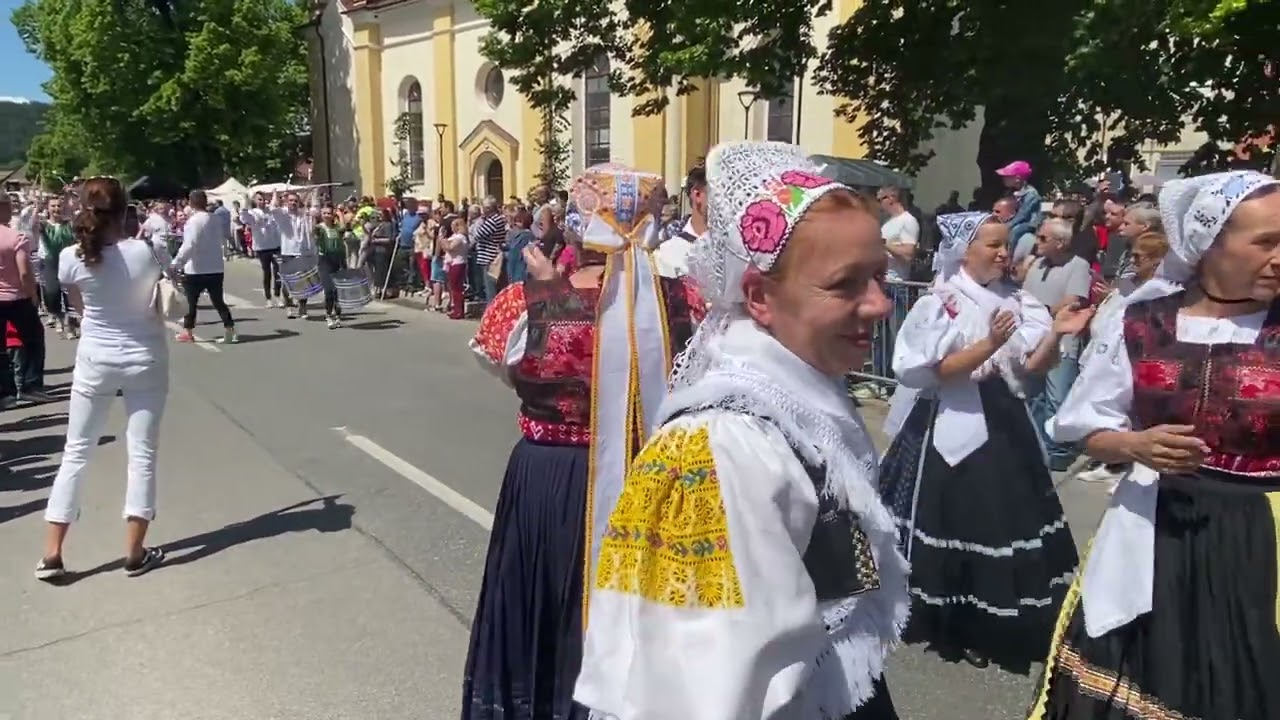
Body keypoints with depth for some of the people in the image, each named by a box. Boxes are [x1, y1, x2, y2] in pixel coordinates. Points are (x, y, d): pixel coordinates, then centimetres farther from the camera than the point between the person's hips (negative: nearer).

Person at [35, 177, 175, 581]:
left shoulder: (72, 258, -10)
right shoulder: (149, 252, -13)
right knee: (142, 455, 6)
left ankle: (51, 554, 16)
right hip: (146, 361, -1)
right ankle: (135, 553, 12)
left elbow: (80, 305, 7)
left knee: (75, 454, 13)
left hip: (95, 362, 1)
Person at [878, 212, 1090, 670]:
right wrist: (989, 344, -26)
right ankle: (958, 626, 20)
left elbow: (1033, 367, 1)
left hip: (1004, 423, 5)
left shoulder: (1017, 302, 6)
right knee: (957, 523, 3)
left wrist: (1055, 335, -15)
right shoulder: (940, 304, -8)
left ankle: (1003, 622, 28)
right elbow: (939, 371, -15)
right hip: (954, 427, -5)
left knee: (1008, 521, 10)